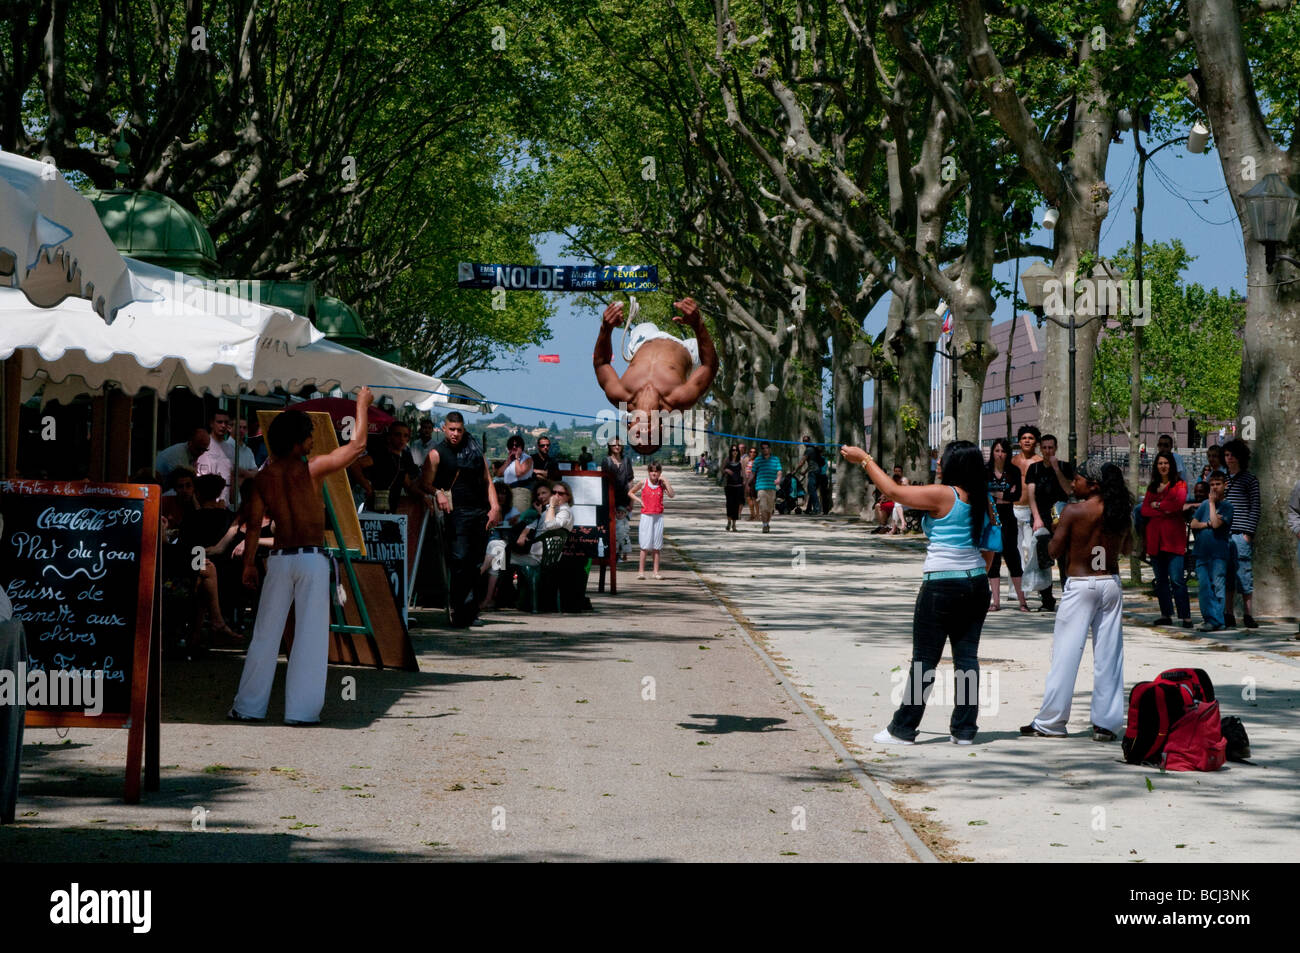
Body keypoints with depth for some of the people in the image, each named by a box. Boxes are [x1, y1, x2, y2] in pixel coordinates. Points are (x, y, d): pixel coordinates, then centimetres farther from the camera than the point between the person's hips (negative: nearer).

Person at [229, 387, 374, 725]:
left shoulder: (264, 477, 1)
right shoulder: (311, 468, -10)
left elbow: (254, 523, 3)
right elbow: (356, 446, -3)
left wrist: (249, 563, 12)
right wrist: (362, 405, 9)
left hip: (279, 558, 4)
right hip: (312, 558, -4)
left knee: (266, 634, 9)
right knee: (310, 635, 1)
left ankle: (249, 707, 12)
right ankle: (301, 709, 0)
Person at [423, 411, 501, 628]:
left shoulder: (474, 450, 18)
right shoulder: (437, 454, 5)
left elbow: (487, 480, 16)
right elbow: (426, 484, -5)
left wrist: (494, 506, 4)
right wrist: (438, 493, -26)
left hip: (481, 513, 5)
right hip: (457, 513, -5)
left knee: (476, 563, 5)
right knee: (460, 561, -14)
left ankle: (471, 611, 11)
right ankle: (461, 613, -13)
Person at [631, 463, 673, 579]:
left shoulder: (661, 484, 3)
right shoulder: (644, 483, 0)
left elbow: (671, 495, -11)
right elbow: (631, 493, 11)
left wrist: (665, 481, -13)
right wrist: (639, 500, -4)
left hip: (658, 517, 2)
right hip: (646, 516, -2)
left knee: (656, 546, 6)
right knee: (645, 545, -3)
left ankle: (656, 572, 10)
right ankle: (641, 571, 1)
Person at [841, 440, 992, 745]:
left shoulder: (941, 495, -13)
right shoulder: (982, 500, 6)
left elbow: (894, 491, -7)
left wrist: (864, 459, 2)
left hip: (941, 584, -6)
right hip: (976, 583, 6)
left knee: (924, 659, 0)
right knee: (967, 656, 8)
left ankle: (903, 729, 7)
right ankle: (964, 729, 8)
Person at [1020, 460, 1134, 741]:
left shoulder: (1074, 512, -13)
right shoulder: (1120, 512, 1)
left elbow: (1053, 550, -8)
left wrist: (1058, 529, 9)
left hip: (1080, 584, -4)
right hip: (1111, 584, 4)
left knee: (1065, 654, 2)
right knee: (1108, 655, 7)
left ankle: (1051, 722, 6)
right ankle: (1107, 723, 7)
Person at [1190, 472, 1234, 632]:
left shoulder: (1227, 506, -1)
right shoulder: (1204, 505, 14)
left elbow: (1216, 524, -14)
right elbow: (1193, 524, 10)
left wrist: (1212, 502, -6)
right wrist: (1208, 524, -7)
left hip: (1219, 554, -5)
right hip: (1202, 552, 5)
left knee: (1217, 586, -7)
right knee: (1203, 587, 4)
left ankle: (1215, 620, -8)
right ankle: (1208, 617, 12)